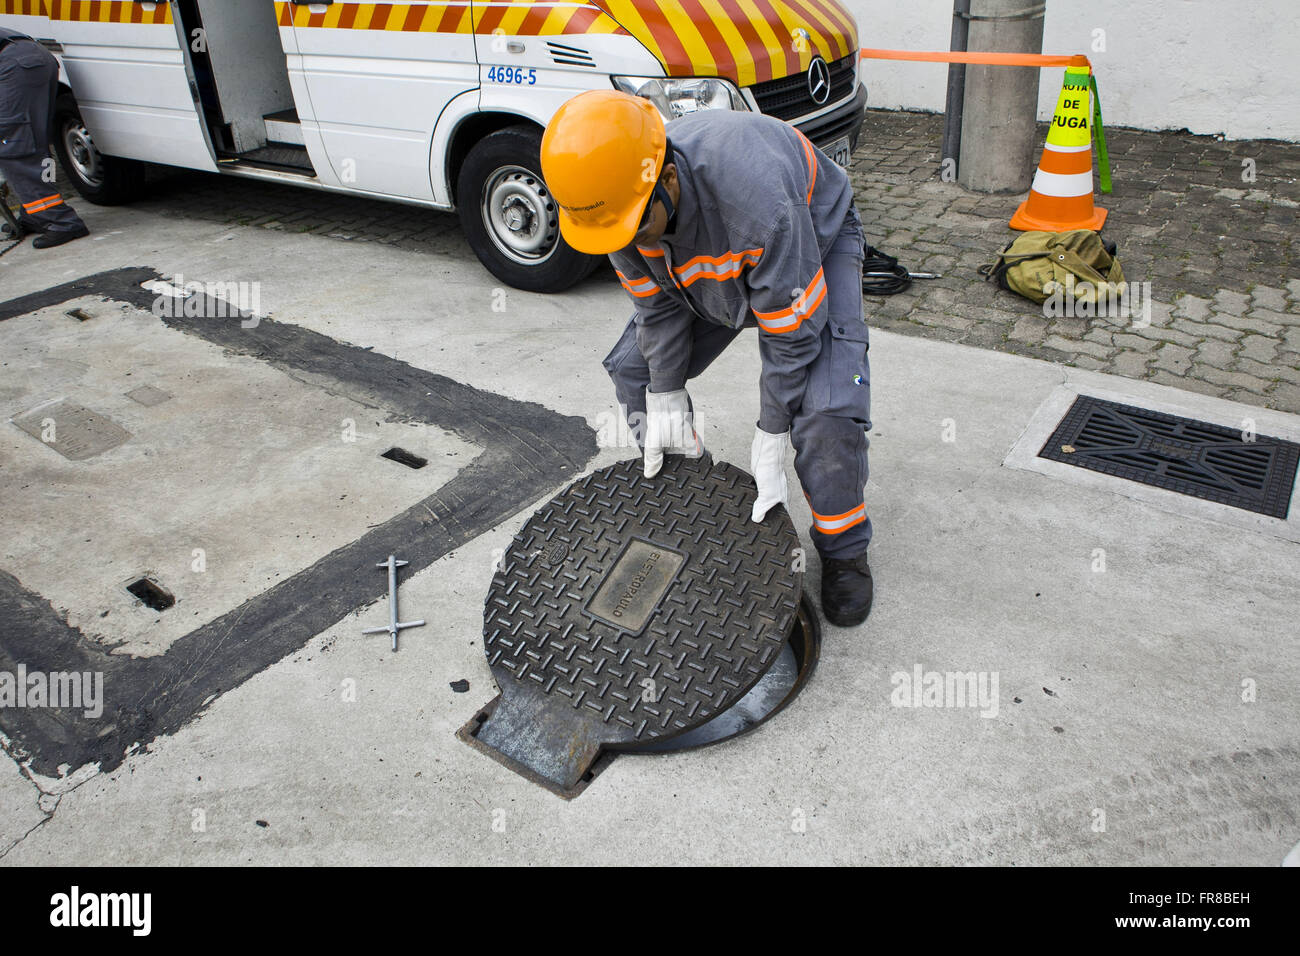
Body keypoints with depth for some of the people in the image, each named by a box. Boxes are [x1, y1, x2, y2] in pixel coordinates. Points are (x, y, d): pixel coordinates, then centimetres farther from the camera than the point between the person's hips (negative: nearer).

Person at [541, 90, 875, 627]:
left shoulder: (755, 198, -45)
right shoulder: (617, 194, -26)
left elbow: (791, 334, -33)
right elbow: (657, 305, -10)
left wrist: (771, 438, -26)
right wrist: (666, 395, -12)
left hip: (815, 240, -5)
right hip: (703, 263, 6)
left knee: (827, 409, -24)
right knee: (634, 369, 0)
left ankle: (844, 551, 2)